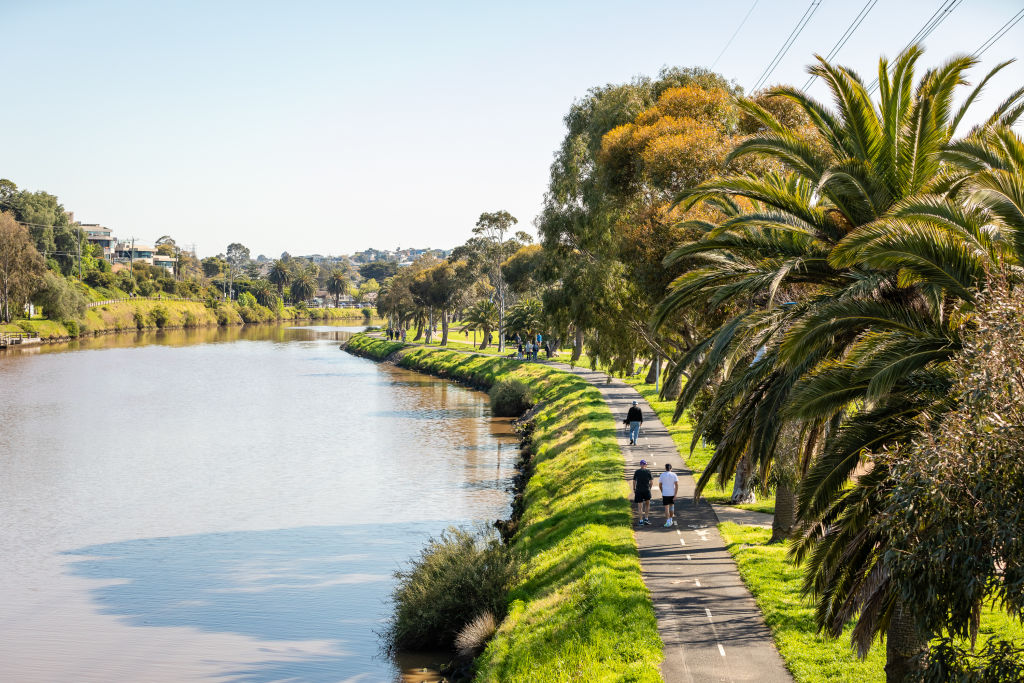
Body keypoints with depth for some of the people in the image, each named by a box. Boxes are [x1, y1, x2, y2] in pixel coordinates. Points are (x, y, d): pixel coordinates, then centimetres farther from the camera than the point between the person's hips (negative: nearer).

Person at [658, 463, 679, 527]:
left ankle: (668, 522, -12)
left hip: (665, 494, -2)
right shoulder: (674, 475, -2)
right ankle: (671, 520, 26)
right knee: (672, 506, 21)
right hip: (672, 493, 2)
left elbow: (660, 485, 5)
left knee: (666, 507, -2)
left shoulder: (662, 475, -2)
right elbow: (677, 485, -10)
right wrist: (675, 494, -8)